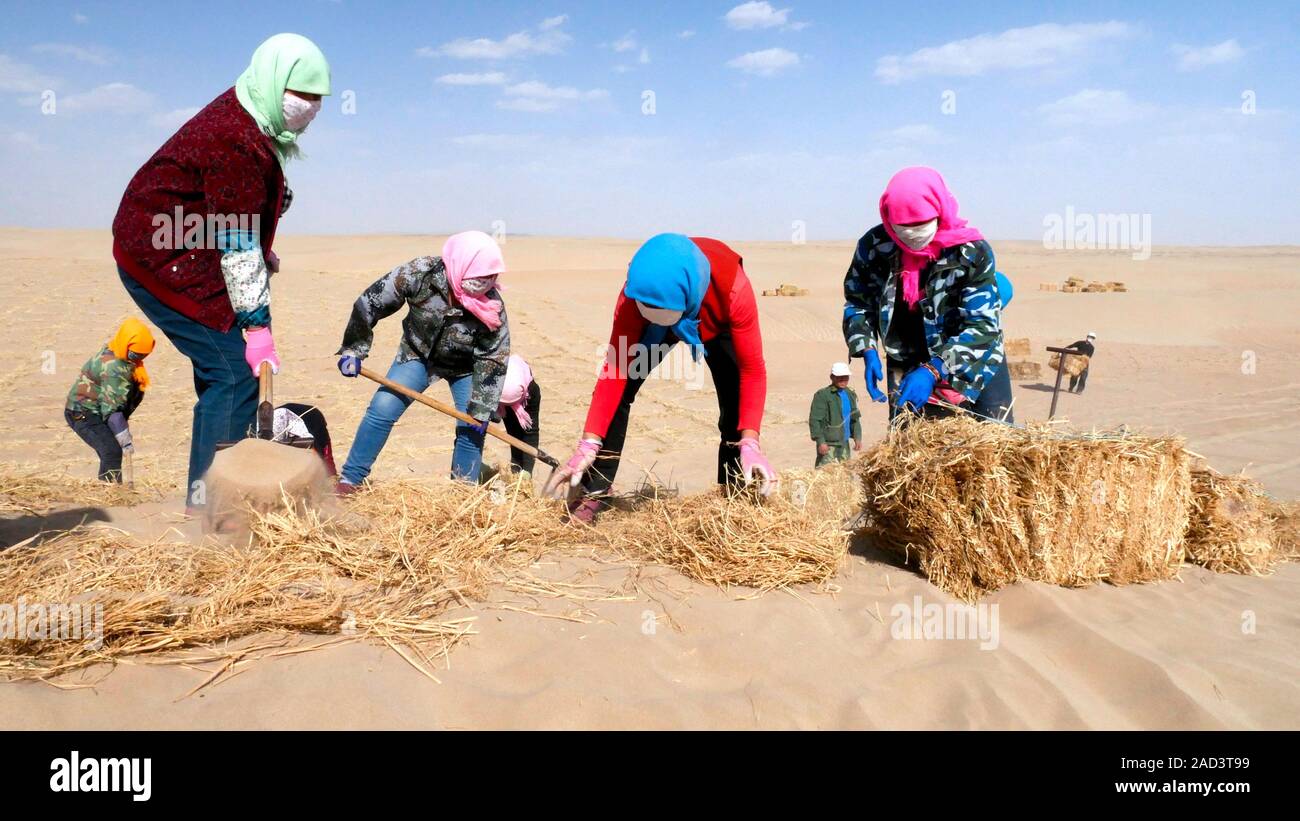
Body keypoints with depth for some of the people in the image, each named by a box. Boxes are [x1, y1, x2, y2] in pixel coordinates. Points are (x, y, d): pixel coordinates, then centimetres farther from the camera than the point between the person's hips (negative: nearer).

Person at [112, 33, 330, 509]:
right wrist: (257, 325, -23)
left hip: (182, 255, 10)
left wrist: (263, 254, 11)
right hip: (164, 258, -10)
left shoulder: (247, 118, 8)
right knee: (235, 373, -14)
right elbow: (238, 244, -25)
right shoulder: (237, 141, -24)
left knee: (223, 371, 11)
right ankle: (208, 501, -9)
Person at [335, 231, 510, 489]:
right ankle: (350, 480, 1)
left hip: (464, 366, 0)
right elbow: (370, 303, -20)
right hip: (417, 354, 0)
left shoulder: (493, 308, -29)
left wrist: (480, 409, -20)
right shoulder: (421, 273, -31)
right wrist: (353, 349, -16)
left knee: (471, 426, -8)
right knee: (382, 408, -12)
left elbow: (493, 359, -19)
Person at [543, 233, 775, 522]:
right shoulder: (636, 293, -39)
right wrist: (588, 444, -42)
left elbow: (753, 371, -38)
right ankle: (594, 492, -4)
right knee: (619, 391, -16)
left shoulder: (733, 289, -44)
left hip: (717, 326, -1)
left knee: (736, 403, -16)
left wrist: (750, 444, -48)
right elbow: (615, 368, -35)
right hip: (654, 329, 1)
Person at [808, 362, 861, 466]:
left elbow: (855, 419, 20)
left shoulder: (850, 395, 12)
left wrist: (857, 437, 9)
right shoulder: (822, 395, -12)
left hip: (845, 443, 8)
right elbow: (815, 420, -15)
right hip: (828, 445, -8)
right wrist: (820, 441, -19)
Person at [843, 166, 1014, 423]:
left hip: (975, 363, -2)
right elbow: (857, 303, 1)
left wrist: (933, 371, -35)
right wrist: (868, 352, -15)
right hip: (908, 366, 2)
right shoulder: (874, 246, -15)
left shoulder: (972, 251, -23)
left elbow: (982, 324, -24)